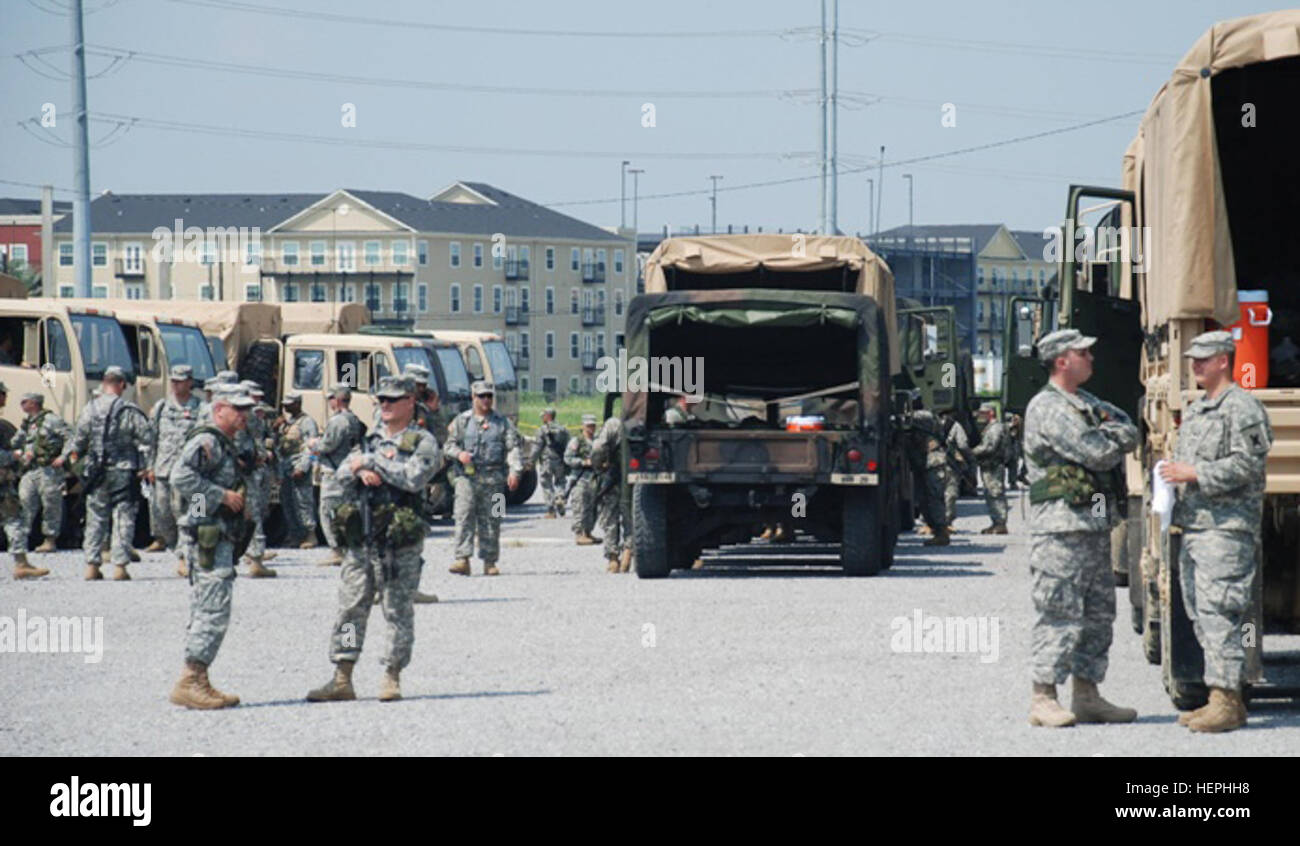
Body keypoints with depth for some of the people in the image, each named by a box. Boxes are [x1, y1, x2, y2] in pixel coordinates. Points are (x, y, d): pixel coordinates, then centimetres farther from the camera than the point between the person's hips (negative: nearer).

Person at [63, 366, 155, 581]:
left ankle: (91, 565, 9)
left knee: (96, 519, 11)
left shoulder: (90, 409, 0)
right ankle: (119, 566, -2)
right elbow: (147, 440, -9)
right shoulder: (130, 411, -8)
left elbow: (79, 438, 6)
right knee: (123, 518, 2)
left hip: (96, 472, 3)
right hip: (123, 473, -3)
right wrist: (147, 465, -1)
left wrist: (68, 456, 22)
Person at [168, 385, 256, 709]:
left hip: (221, 535, 11)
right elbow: (180, 476, -25)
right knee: (213, 610, -13)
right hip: (208, 534, -11)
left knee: (204, 613, 12)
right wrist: (221, 495, -22)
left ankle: (197, 683, 15)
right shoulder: (207, 441, -12)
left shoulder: (227, 445, 20)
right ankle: (190, 682, -12)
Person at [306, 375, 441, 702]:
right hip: (360, 539, 6)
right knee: (350, 606, 4)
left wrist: (371, 461, -13)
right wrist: (360, 471, -12)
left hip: (399, 543, -6)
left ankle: (392, 678, 6)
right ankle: (342, 680, 7)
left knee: (397, 610, -1)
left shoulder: (422, 442, -1)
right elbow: (341, 475, 10)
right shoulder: (370, 438, 18)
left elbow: (414, 478, -17)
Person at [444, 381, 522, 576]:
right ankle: (462, 559, -17)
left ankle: (489, 561, 10)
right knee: (464, 517, -12)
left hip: (493, 477, 1)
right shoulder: (462, 421, 11)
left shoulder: (502, 422, 11)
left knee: (491, 520, 3)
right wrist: (459, 453, -12)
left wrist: (515, 471, -9)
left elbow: (513, 448, 5)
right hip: (467, 476, -1)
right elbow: (449, 444, 11)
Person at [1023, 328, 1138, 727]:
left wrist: (1109, 434, -8)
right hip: (1062, 526, -9)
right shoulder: (1047, 407, -11)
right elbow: (1095, 452, -18)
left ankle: (1087, 697, 16)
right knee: (1059, 613, -8)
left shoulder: (1089, 404, 19)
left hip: (1096, 525, 9)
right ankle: (1043, 700, -4)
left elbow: (1130, 432, 10)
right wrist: (1114, 438, 2)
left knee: (1099, 613, 11)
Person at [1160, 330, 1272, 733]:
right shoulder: (1194, 412, 22)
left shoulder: (1242, 409, -7)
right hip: (1193, 527, 10)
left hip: (1226, 528, -10)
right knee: (1201, 616, 8)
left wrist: (1195, 474, -17)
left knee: (1219, 615, -13)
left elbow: (1246, 465, -16)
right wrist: (1172, 474, 9)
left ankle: (1227, 703, -13)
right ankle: (1222, 699, 12)